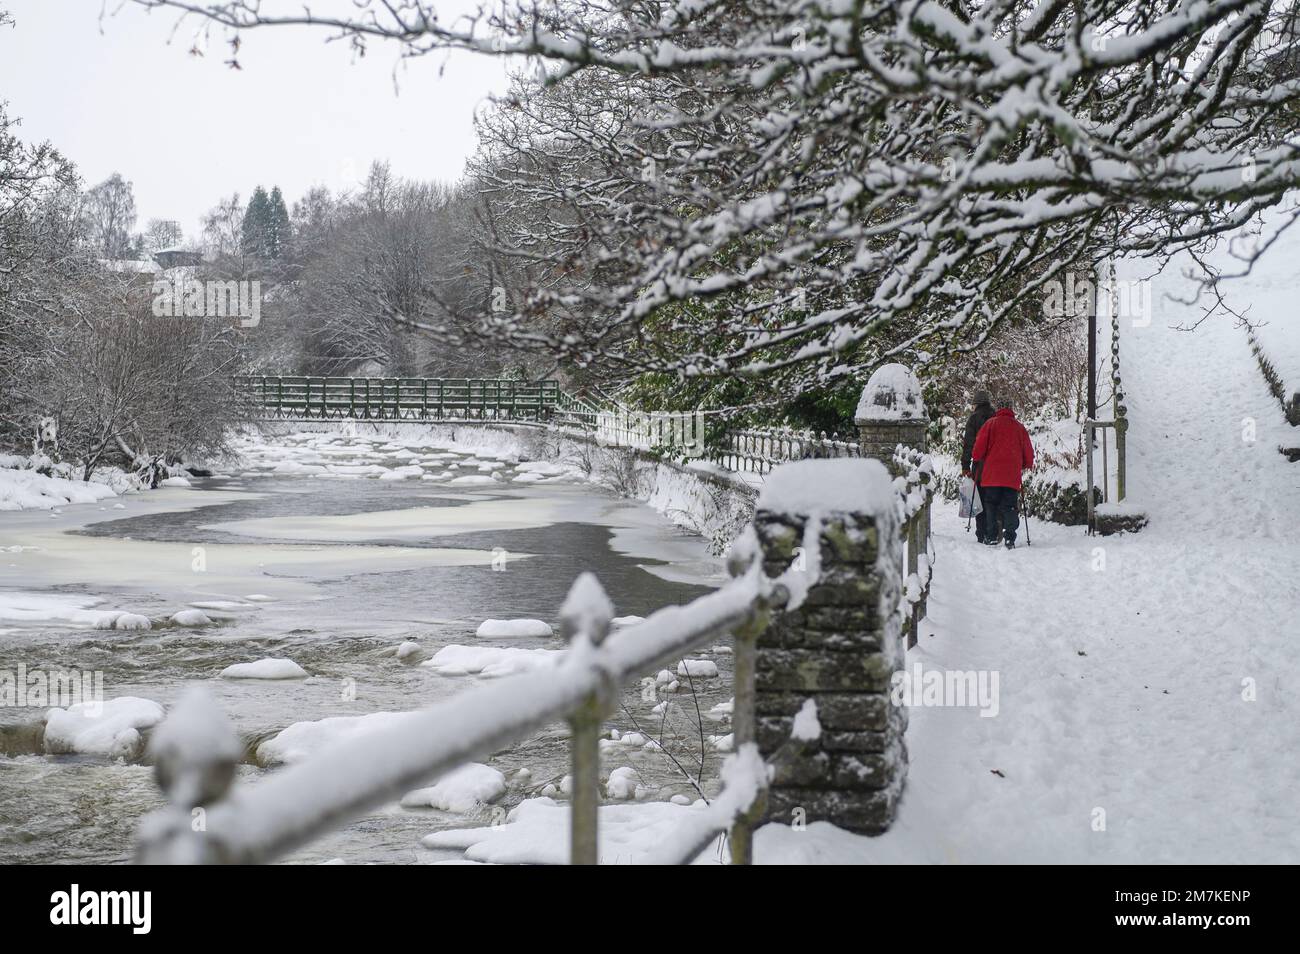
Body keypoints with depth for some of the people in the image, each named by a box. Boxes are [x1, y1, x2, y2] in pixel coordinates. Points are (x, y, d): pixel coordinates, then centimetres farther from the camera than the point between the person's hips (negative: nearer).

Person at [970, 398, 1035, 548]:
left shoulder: (991, 423, 2)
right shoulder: (1019, 427, 10)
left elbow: (979, 447, -2)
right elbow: (1028, 452, 16)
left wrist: (976, 459, 18)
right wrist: (1025, 465, 34)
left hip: (991, 474, -1)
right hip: (1012, 476, 1)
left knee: (991, 505, 9)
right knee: (1009, 506, 2)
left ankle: (991, 537, 6)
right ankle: (1009, 537, -9)